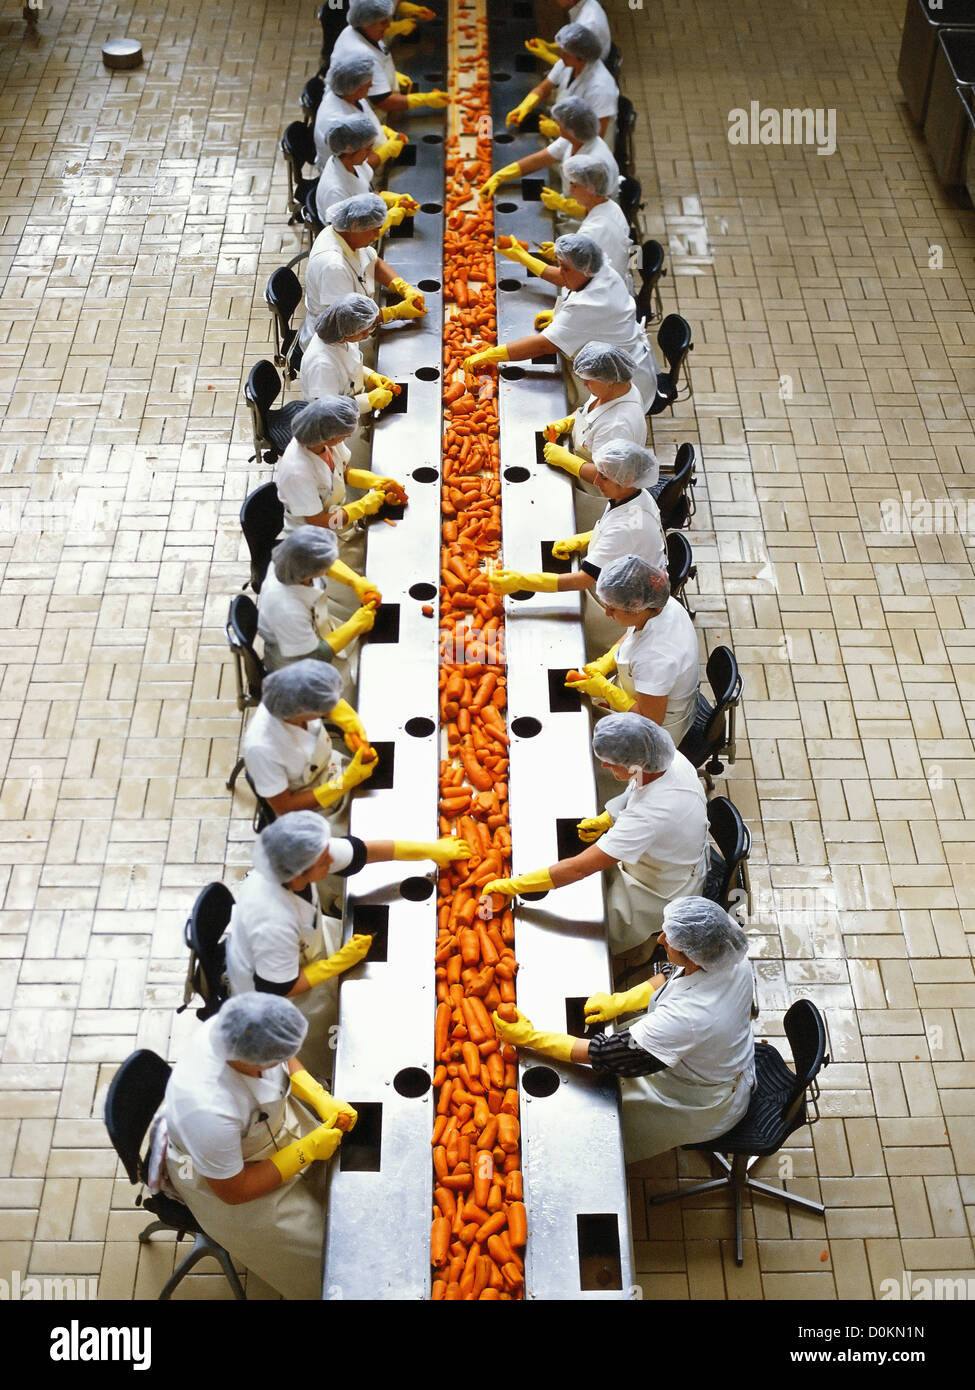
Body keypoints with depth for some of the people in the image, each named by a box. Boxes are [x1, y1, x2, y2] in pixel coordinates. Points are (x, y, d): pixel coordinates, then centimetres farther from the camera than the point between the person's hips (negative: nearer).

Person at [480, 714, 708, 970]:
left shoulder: (650, 816, -43)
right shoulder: (672, 760, -20)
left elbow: (579, 868, -39)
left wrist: (512, 885, -32)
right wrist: (608, 819, -3)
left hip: (660, 898, -8)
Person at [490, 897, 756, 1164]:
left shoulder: (687, 1017, -44)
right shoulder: (733, 958, -22)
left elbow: (605, 1054, -33)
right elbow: (672, 978, 1)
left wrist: (528, 1038, -26)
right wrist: (618, 1002, -6)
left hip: (703, 1108, -7)